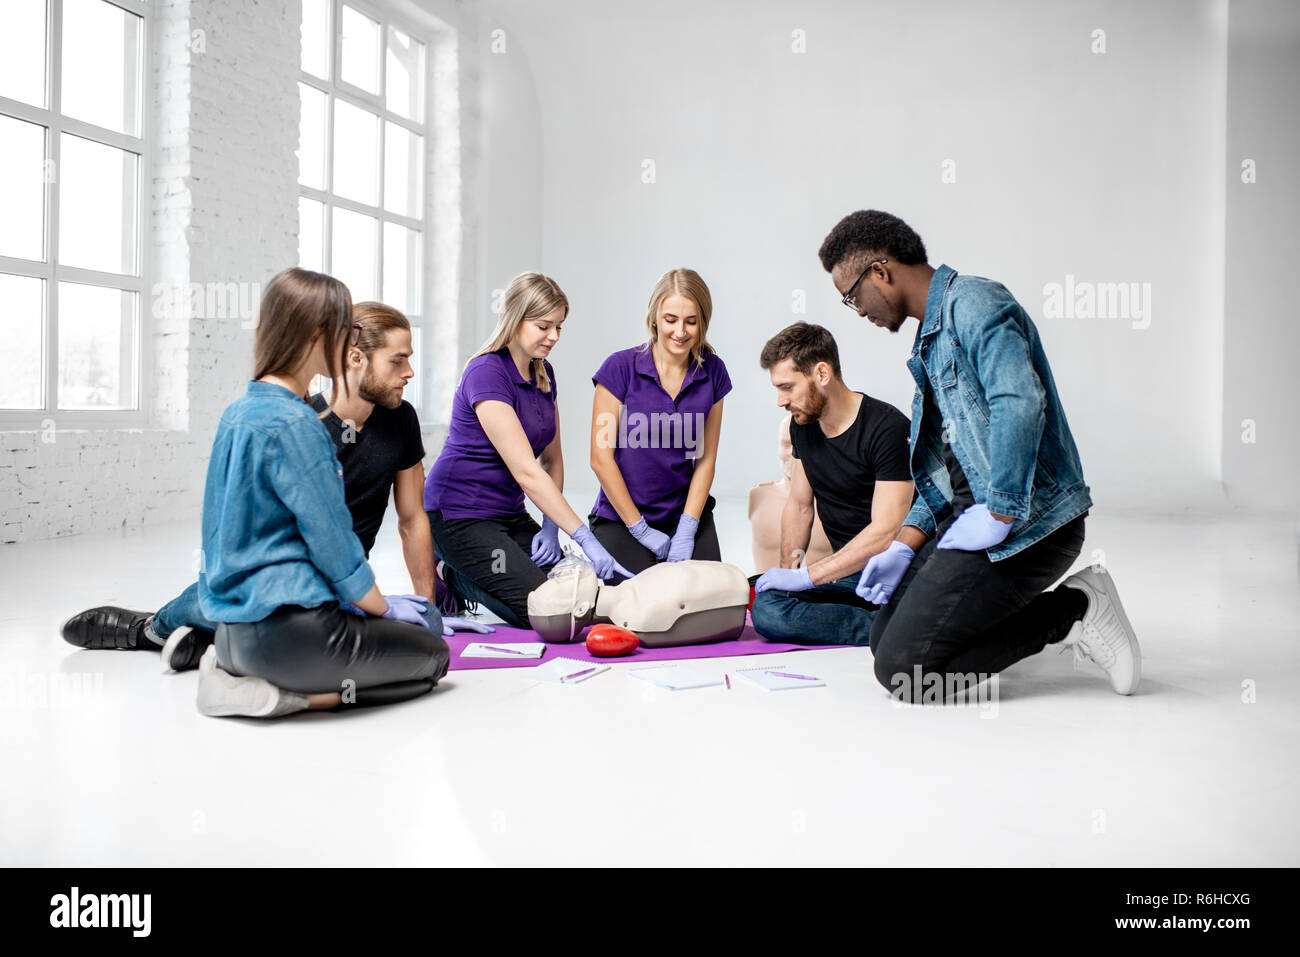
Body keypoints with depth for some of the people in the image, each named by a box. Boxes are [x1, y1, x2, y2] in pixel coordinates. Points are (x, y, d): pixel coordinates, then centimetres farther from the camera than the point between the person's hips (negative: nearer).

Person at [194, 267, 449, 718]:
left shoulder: (239, 410, 11)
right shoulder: (294, 422, -18)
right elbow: (331, 539, -15)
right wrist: (382, 606, 2)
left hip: (233, 624, 9)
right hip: (286, 625, -9)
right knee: (431, 654, 8)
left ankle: (231, 664, 8)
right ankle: (278, 694, -6)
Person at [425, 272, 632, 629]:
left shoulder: (543, 373, 6)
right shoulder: (486, 373, -21)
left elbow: (552, 459, 11)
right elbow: (525, 471, -28)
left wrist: (550, 526, -4)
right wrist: (585, 538, -31)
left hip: (509, 512, 8)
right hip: (459, 515, -8)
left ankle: (462, 573, 12)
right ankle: (451, 577, 4)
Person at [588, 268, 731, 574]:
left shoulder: (713, 371, -2)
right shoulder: (620, 368, -12)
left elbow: (706, 458, 1)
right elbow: (601, 458, -11)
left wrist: (687, 530, -7)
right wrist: (641, 529, -9)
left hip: (687, 513, 3)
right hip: (620, 518, -3)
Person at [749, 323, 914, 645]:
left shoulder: (888, 428, -14)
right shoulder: (803, 426, 9)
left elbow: (885, 533, -20)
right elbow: (800, 505, 20)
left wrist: (806, 577, -19)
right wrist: (788, 568, 4)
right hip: (846, 568, 8)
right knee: (767, 609, -21)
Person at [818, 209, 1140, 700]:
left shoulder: (973, 302, -11)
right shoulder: (933, 333, 21)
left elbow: (1020, 404, -29)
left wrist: (1000, 515, -23)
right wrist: (904, 545, 10)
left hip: (1028, 522, -10)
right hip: (975, 511, 10)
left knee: (901, 668, -13)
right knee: (885, 637, 10)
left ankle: (1071, 611, -3)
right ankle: (1069, 616, 12)